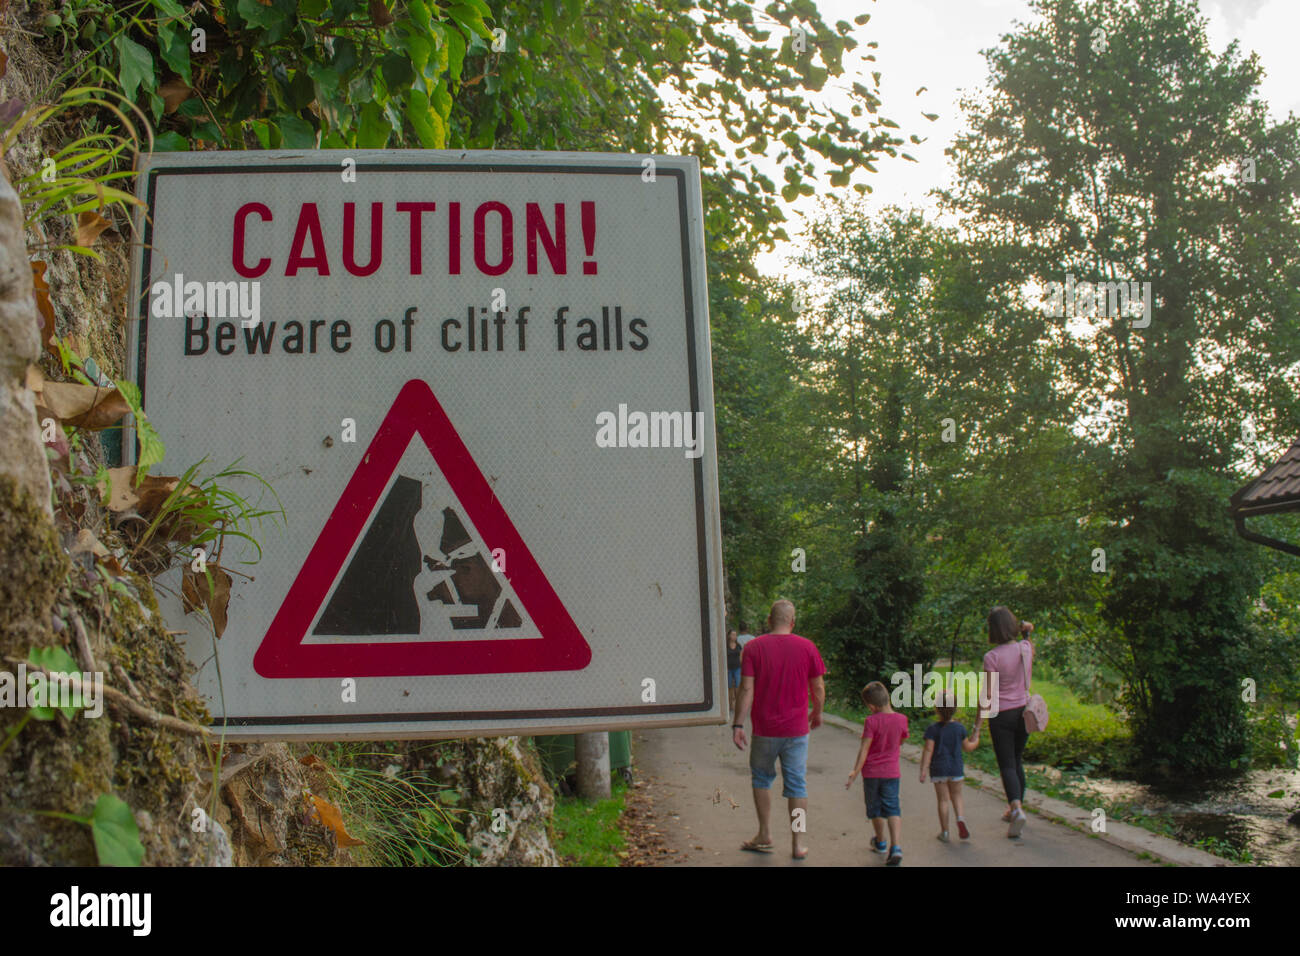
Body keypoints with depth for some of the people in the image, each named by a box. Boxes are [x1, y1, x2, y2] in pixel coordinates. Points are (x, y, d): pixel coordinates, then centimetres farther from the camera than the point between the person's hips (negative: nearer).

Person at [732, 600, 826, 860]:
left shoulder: (753, 647, -5)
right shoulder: (807, 647, -3)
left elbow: (746, 689, -10)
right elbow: (818, 688, 3)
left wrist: (738, 724, -6)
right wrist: (817, 714, 20)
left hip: (764, 730, 0)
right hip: (797, 730, 1)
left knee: (761, 779, 19)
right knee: (797, 785, 8)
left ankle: (765, 836, 23)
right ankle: (798, 844, 10)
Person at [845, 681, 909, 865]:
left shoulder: (871, 721, -17)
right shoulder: (901, 719, -6)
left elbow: (864, 748, -18)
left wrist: (855, 772, -14)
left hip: (871, 772, -2)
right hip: (892, 772, 2)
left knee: (875, 808, 16)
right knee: (892, 808, 3)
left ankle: (880, 842, 34)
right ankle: (896, 846, -14)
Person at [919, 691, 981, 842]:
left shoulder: (932, 729, -10)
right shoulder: (959, 728, -3)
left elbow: (928, 750, -14)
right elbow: (968, 748, 8)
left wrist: (923, 769, -12)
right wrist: (976, 739, 27)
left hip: (938, 769, -1)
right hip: (956, 768, 1)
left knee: (943, 799, 8)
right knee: (957, 795, 19)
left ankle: (944, 831, 12)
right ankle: (961, 818, -6)